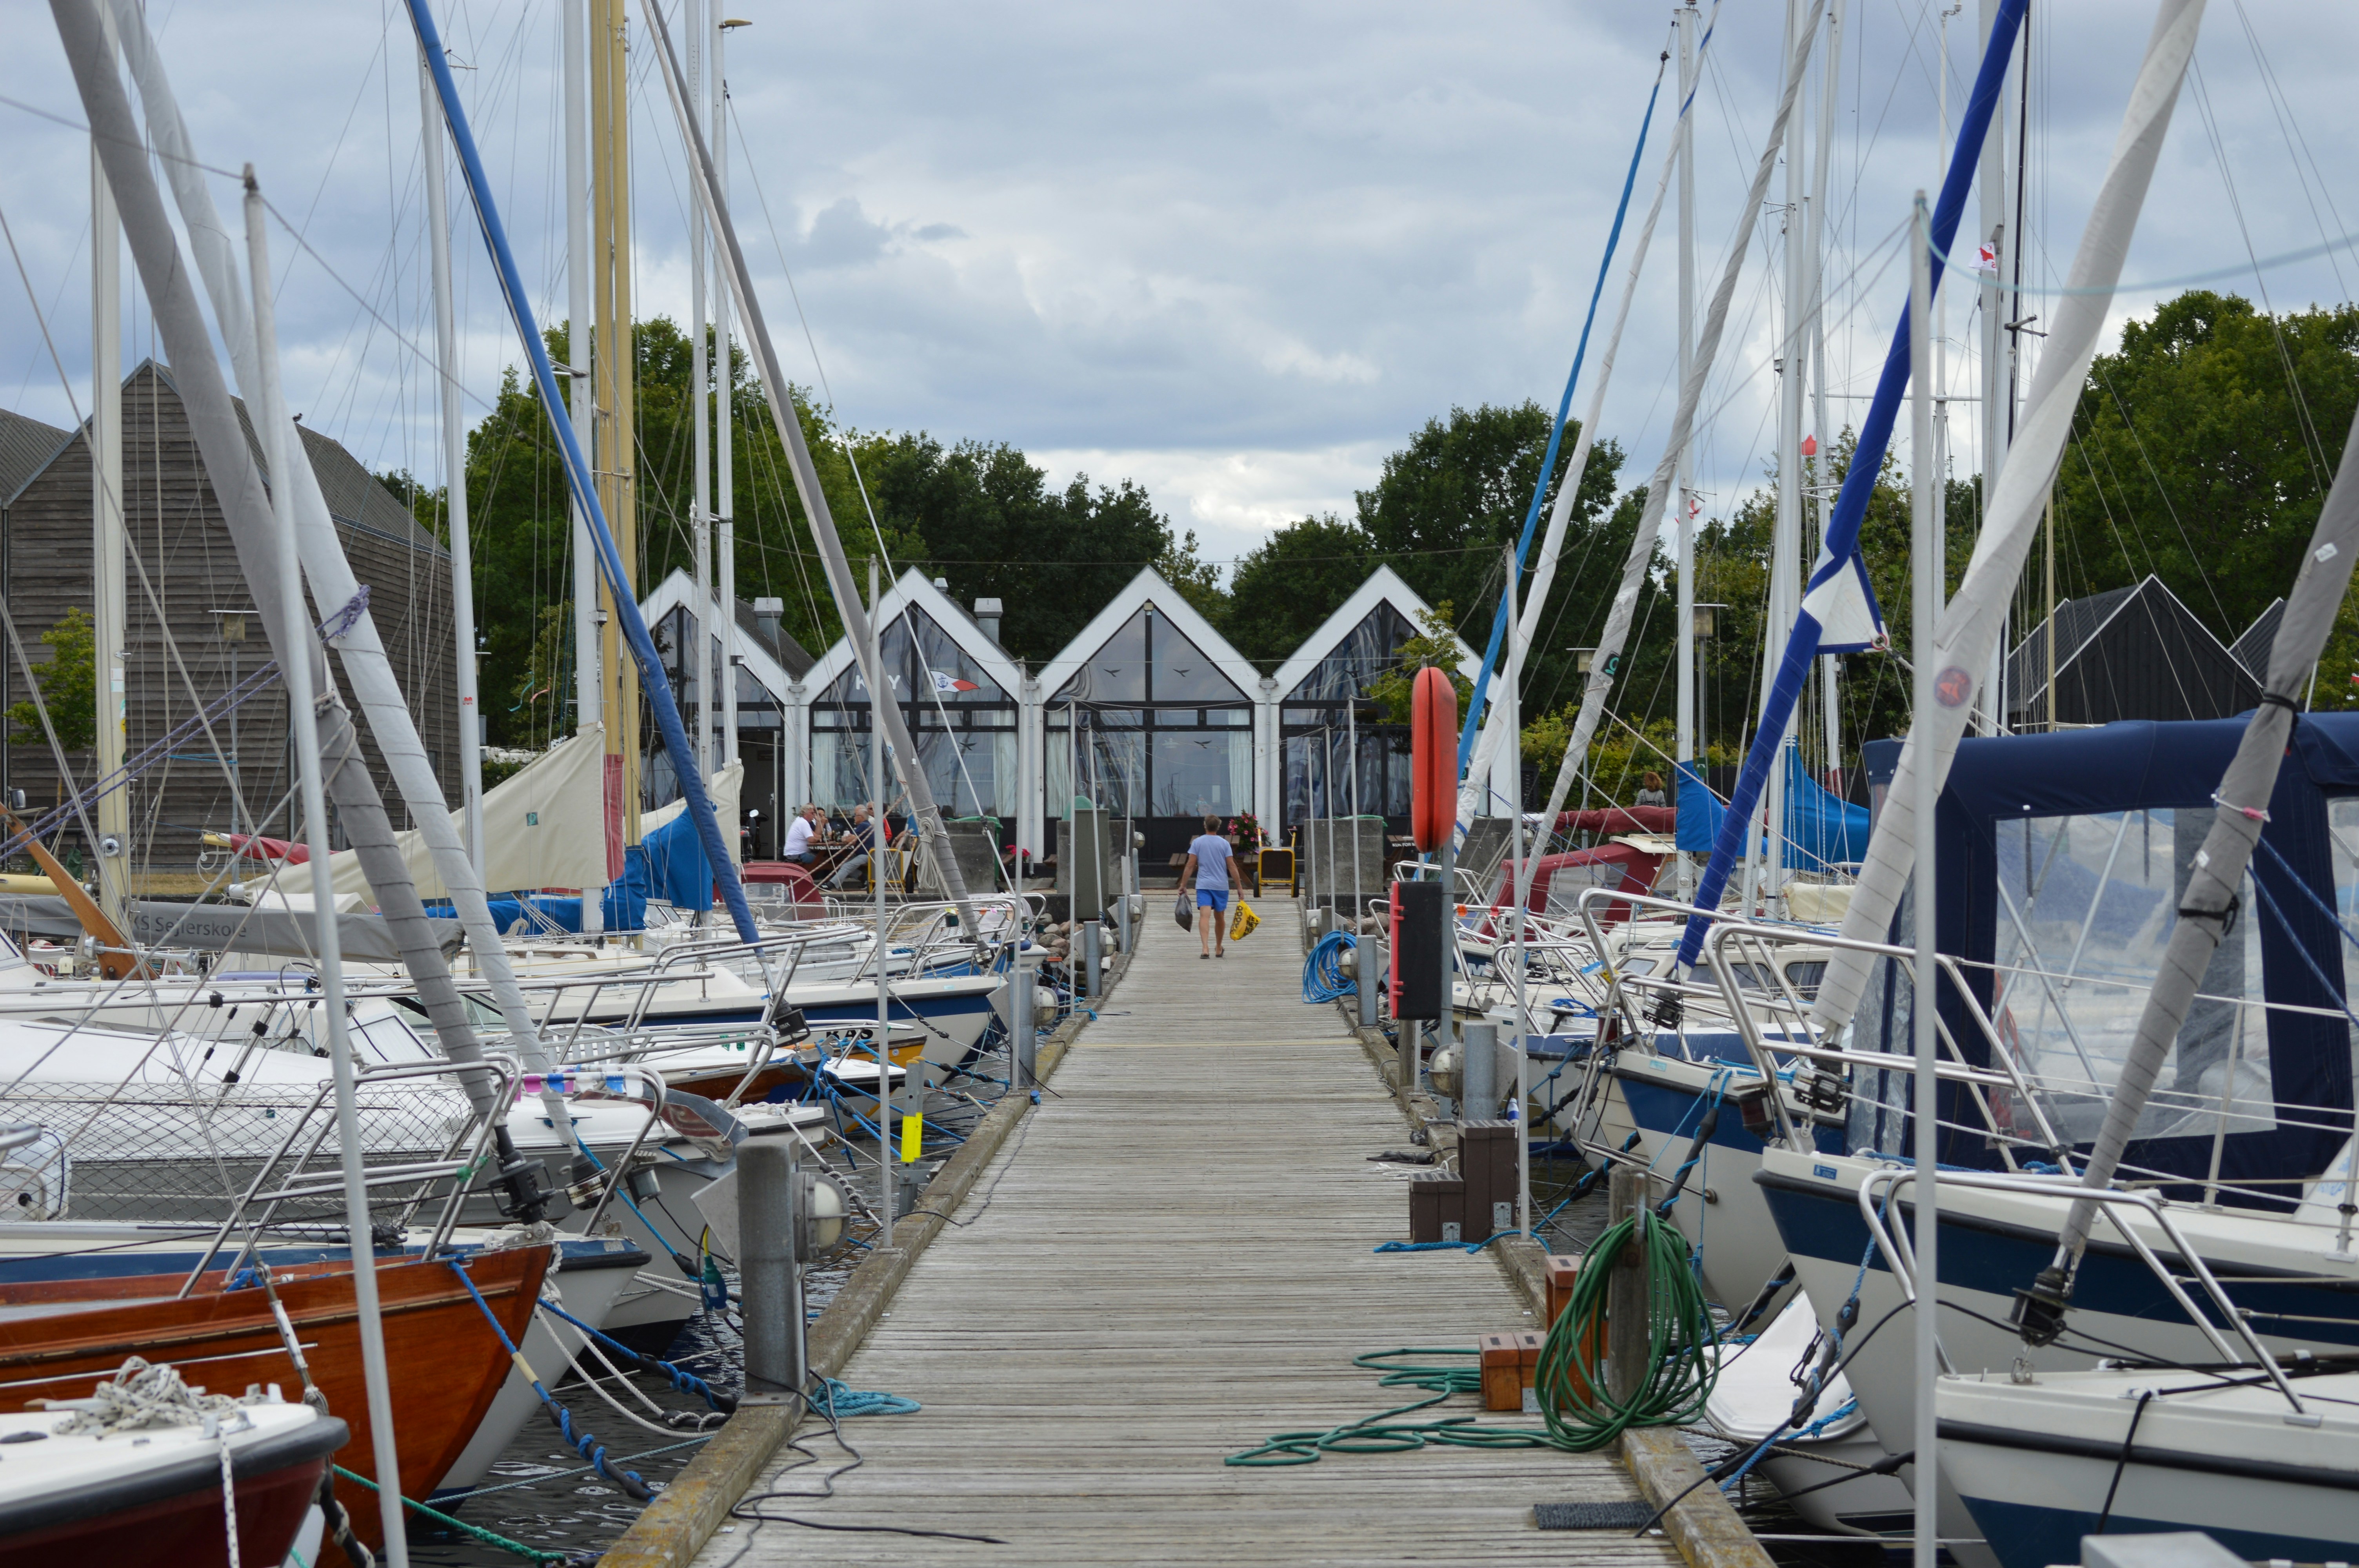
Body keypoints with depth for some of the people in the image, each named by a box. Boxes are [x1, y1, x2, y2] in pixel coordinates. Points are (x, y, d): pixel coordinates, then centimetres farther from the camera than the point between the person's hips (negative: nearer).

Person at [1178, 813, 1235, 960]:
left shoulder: (1197, 842, 1)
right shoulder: (1224, 843, 1)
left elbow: (1190, 866, -2)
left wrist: (1183, 885, 4)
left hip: (1203, 885, -1)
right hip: (1221, 886, 1)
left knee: (1204, 916, -13)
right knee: (1220, 917, 17)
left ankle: (1205, 948, -31)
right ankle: (1219, 949, 32)